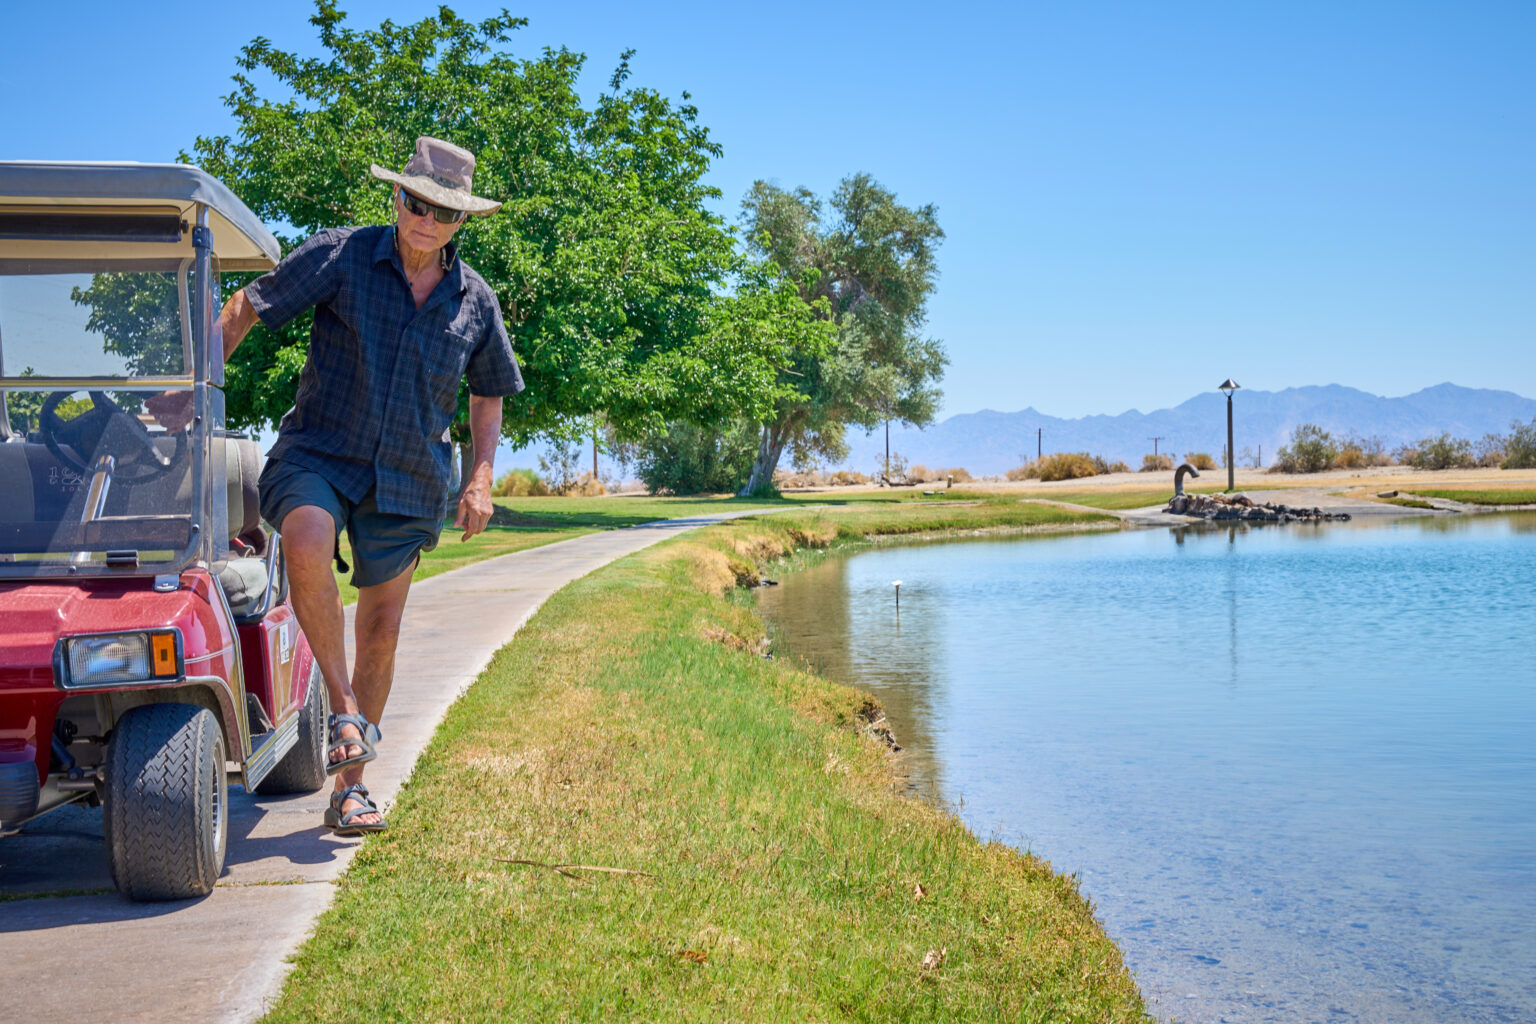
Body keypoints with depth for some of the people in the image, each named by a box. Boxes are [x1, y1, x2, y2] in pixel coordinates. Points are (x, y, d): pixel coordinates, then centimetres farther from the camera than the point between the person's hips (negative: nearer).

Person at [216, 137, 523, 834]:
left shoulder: (475, 300, 6)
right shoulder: (341, 255, -4)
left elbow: (489, 394, 18)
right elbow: (245, 309, 0)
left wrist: (480, 479, 7)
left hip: (410, 478, 3)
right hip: (319, 454, -3)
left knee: (380, 633, 5)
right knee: (307, 544, -36)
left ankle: (349, 790, 19)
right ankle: (345, 709, -19)